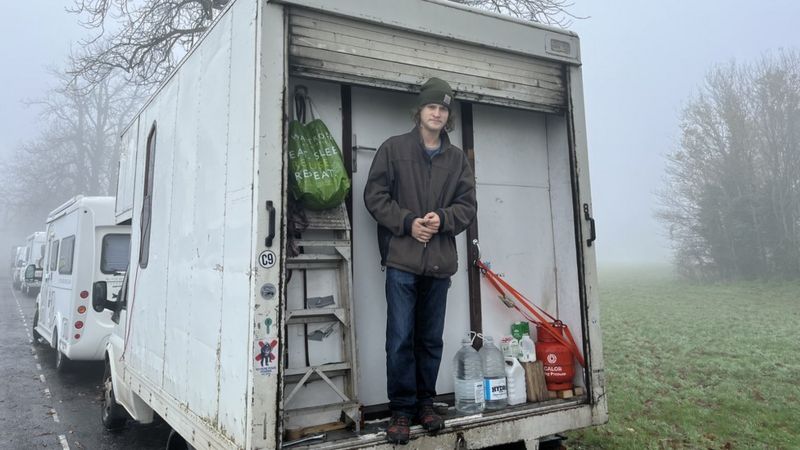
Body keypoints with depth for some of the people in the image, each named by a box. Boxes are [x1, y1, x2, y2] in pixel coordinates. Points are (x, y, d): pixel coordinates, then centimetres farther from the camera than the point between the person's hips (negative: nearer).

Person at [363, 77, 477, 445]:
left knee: (431, 339, 11)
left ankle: (425, 403, 26)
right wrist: (408, 222, -12)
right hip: (402, 258, -3)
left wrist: (443, 218, -11)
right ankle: (401, 409, 11)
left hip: (439, 261, 3)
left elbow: (467, 204, 10)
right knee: (401, 339, -2)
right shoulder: (393, 148, 4)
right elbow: (374, 195, -1)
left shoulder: (457, 158, 12)